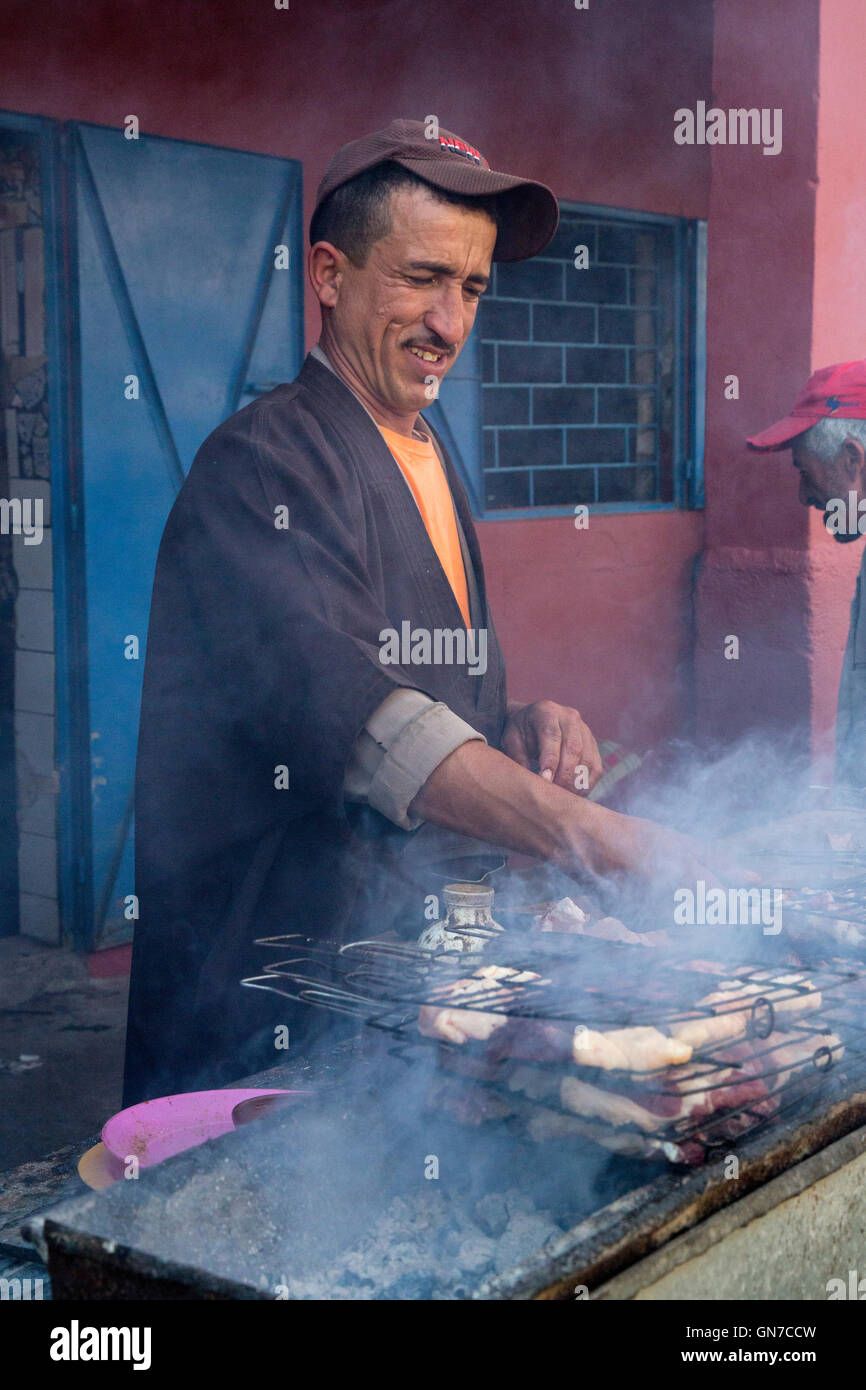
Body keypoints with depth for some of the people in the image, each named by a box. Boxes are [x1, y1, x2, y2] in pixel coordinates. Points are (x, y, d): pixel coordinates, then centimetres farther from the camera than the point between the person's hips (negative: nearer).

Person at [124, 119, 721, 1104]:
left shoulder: (432, 469, 15)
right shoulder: (264, 463, -14)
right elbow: (339, 708, -30)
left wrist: (526, 730, 0)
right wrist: (581, 831, -40)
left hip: (412, 973, 8)